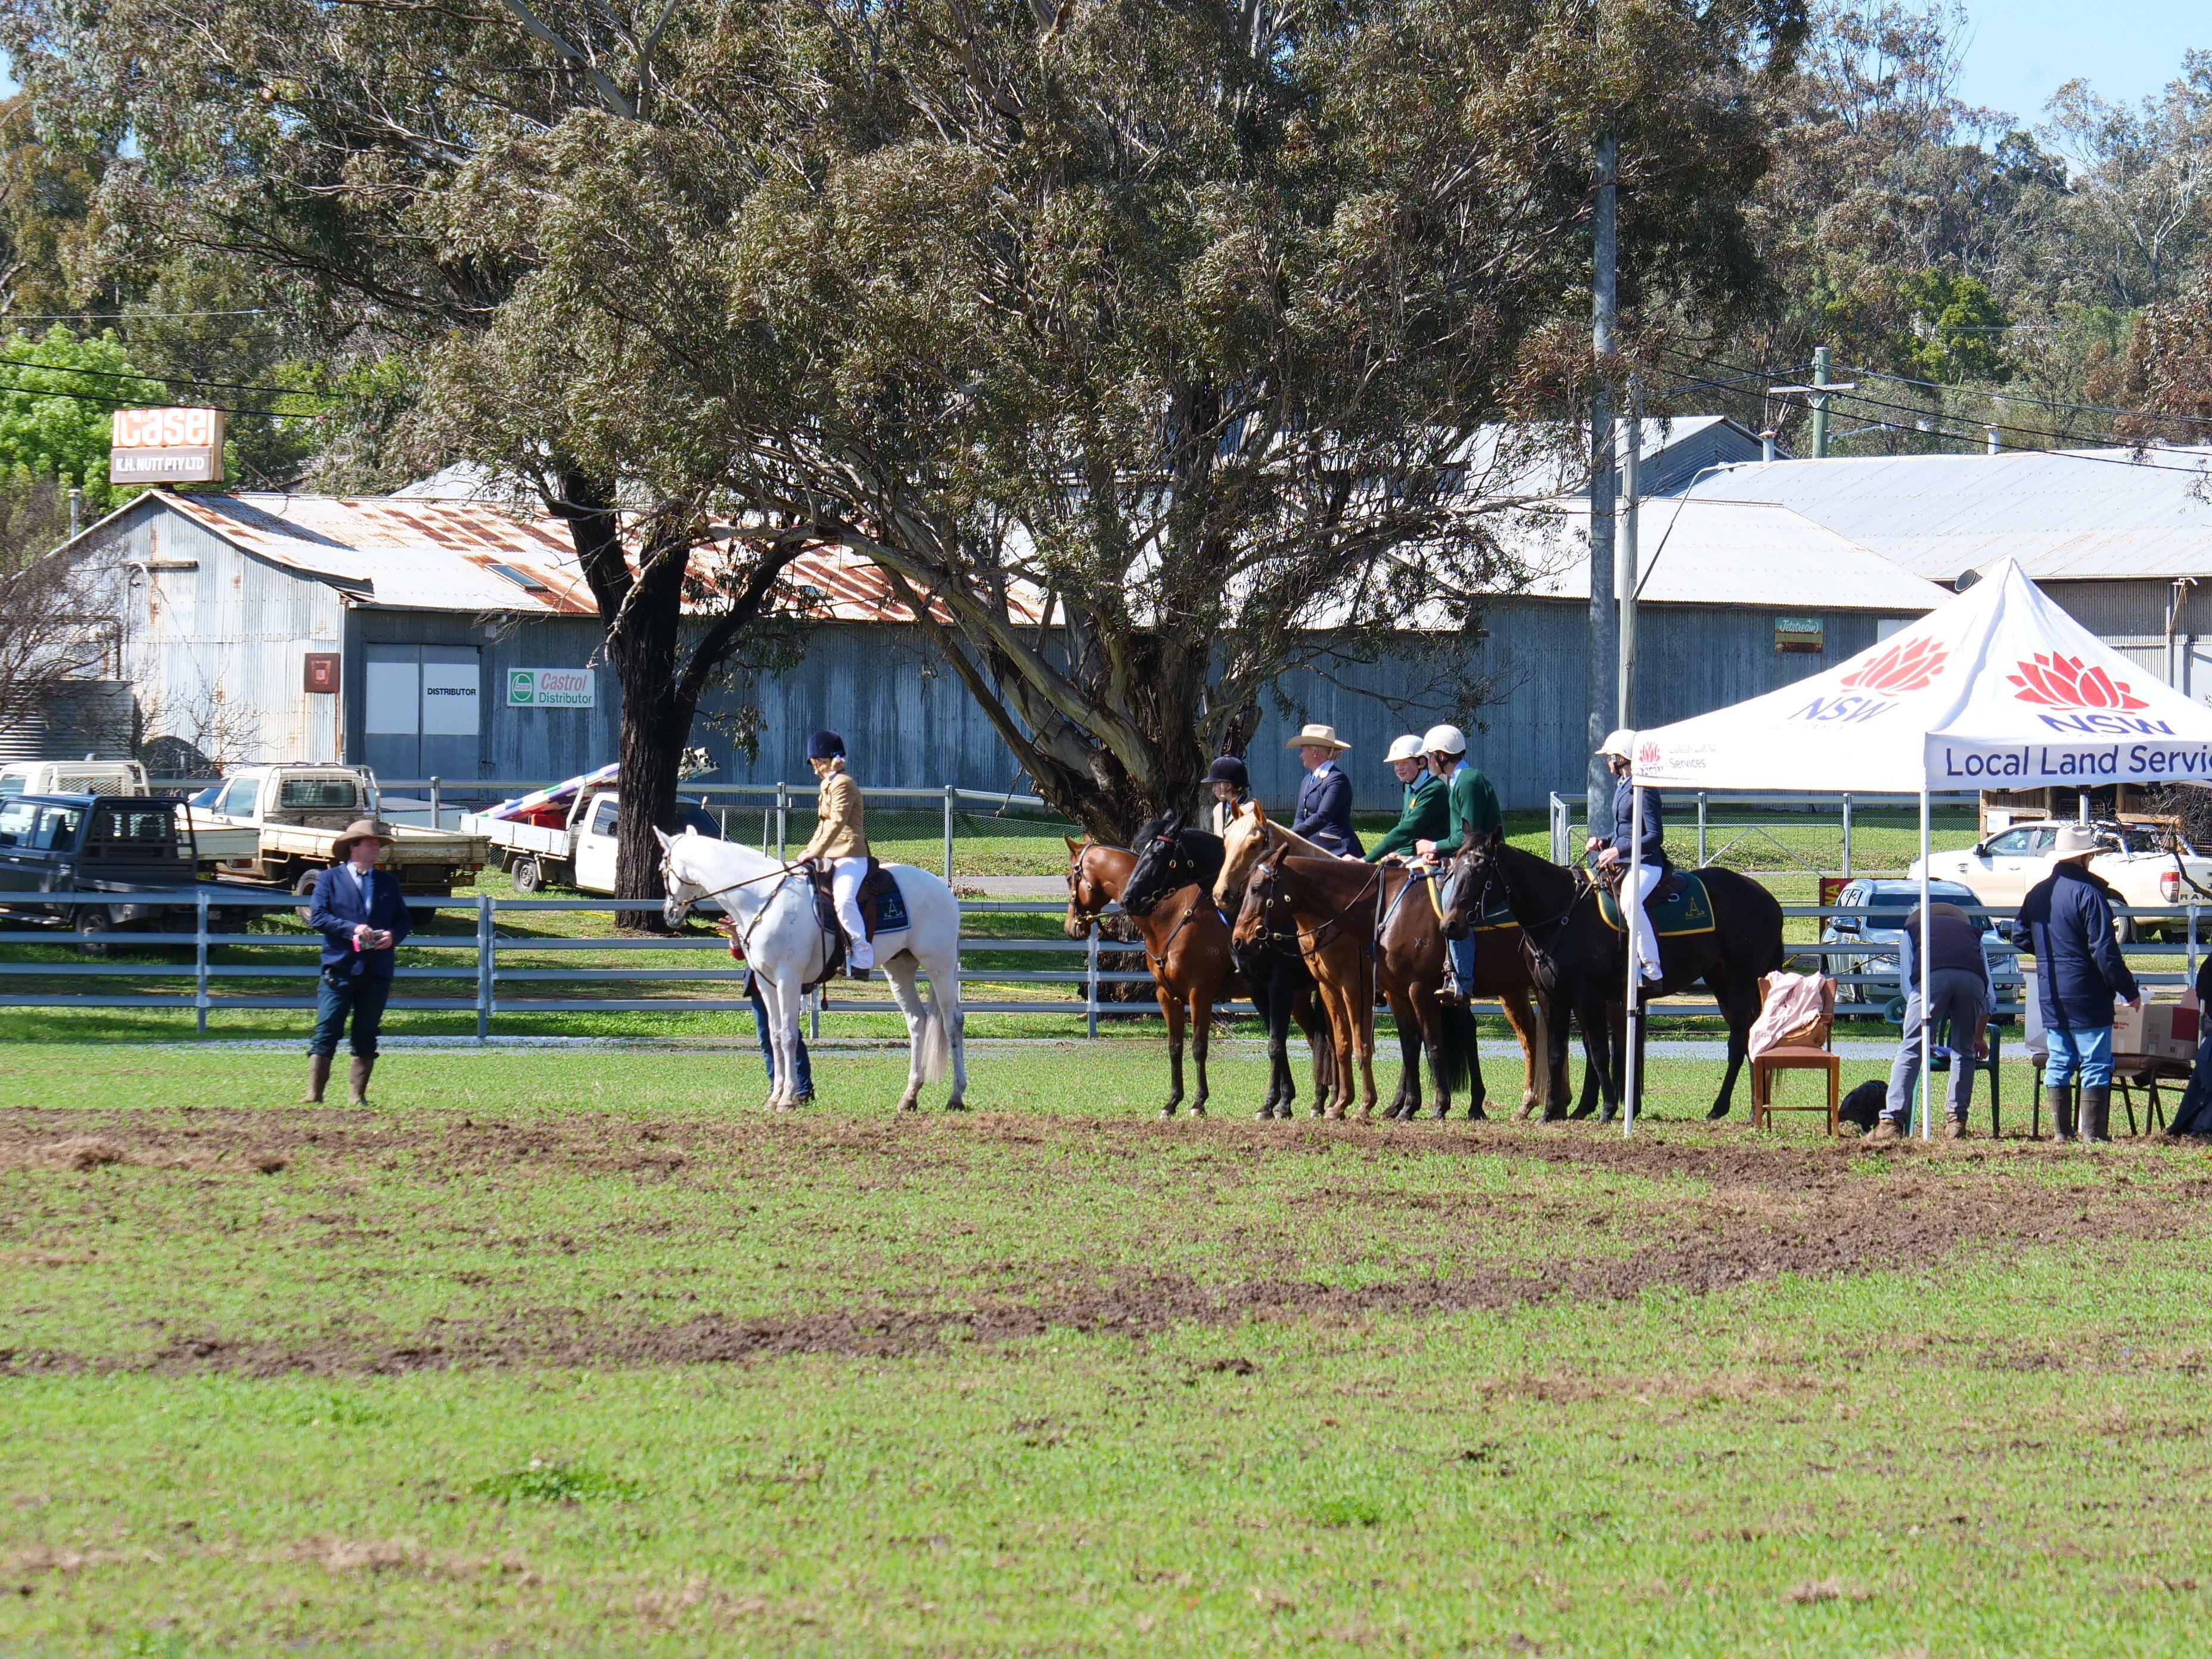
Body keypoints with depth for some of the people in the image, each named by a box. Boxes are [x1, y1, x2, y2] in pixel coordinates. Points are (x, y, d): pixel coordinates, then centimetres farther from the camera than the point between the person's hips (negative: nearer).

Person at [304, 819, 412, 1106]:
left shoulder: (388, 882, 17)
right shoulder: (330, 879, 5)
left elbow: (403, 919, 15)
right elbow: (317, 916, -5)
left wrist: (393, 935, -7)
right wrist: (352, 929, -16)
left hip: (378, 971, 4)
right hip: (340, 968, -4)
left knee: (366, 1038, 4)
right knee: (326, 1034, -7)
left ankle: (357, 1096, 9)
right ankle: (314, 1095, -7)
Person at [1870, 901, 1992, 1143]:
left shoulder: (1913, 928, 35)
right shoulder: (1972, 932, 39)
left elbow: (1908, 984, 27)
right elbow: (1989, 996, 35)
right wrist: (1978, 1038, 45)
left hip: (1932, 977, -2)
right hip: (1972, 978, 2)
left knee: (1910, 1049, -1)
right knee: (1964, 1052, 16)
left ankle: (1892, 1121, -9)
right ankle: (1956, 1121, 10)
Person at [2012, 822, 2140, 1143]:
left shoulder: (2038, 893, 8)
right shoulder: (2088, 894, -14)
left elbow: (2020, 938, 16)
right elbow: (2105, 950, -17)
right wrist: (2129, 991, -12)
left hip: (2050, 996, 7)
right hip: (2086, 996, -7)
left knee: (2058, 1063, 11)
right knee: (2095, 1065, -2)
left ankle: (2062, 1131, 10)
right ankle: (2094, 1133, -5)